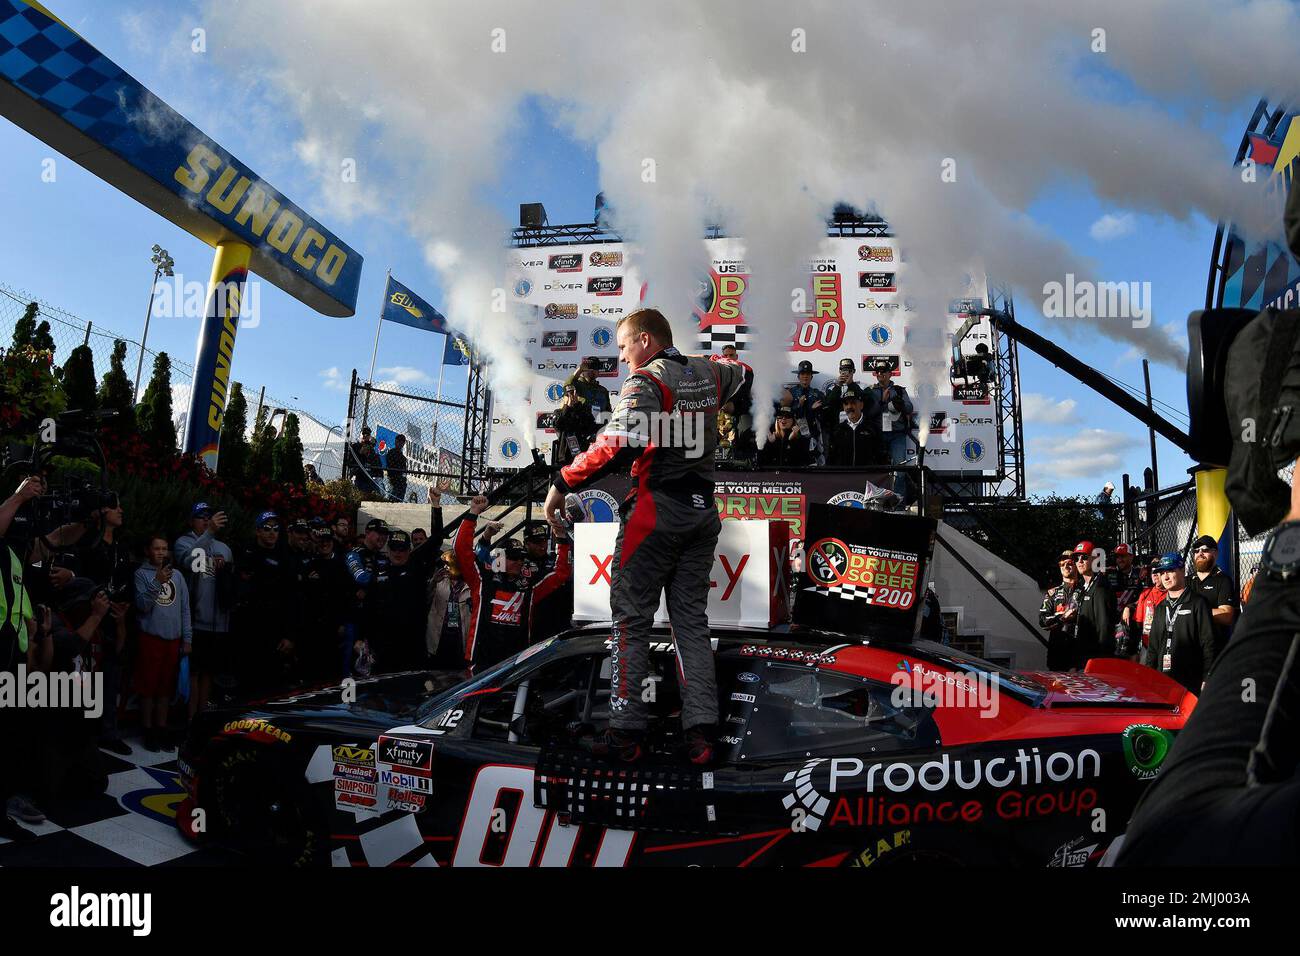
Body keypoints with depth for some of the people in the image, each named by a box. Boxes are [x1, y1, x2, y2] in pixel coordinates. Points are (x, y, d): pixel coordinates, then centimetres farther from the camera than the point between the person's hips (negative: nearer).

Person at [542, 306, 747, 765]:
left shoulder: (646, 381, -12)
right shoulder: (708, 374, 10)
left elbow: (619, 444, -28)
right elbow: (740, 372, 35)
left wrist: (563, 483, -24)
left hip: (655, 510, -6)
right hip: (702, 512, 7)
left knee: (631, 618, 3)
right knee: (692, 619, 10)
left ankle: (626, 731, 4)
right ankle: (701, 731, 6)